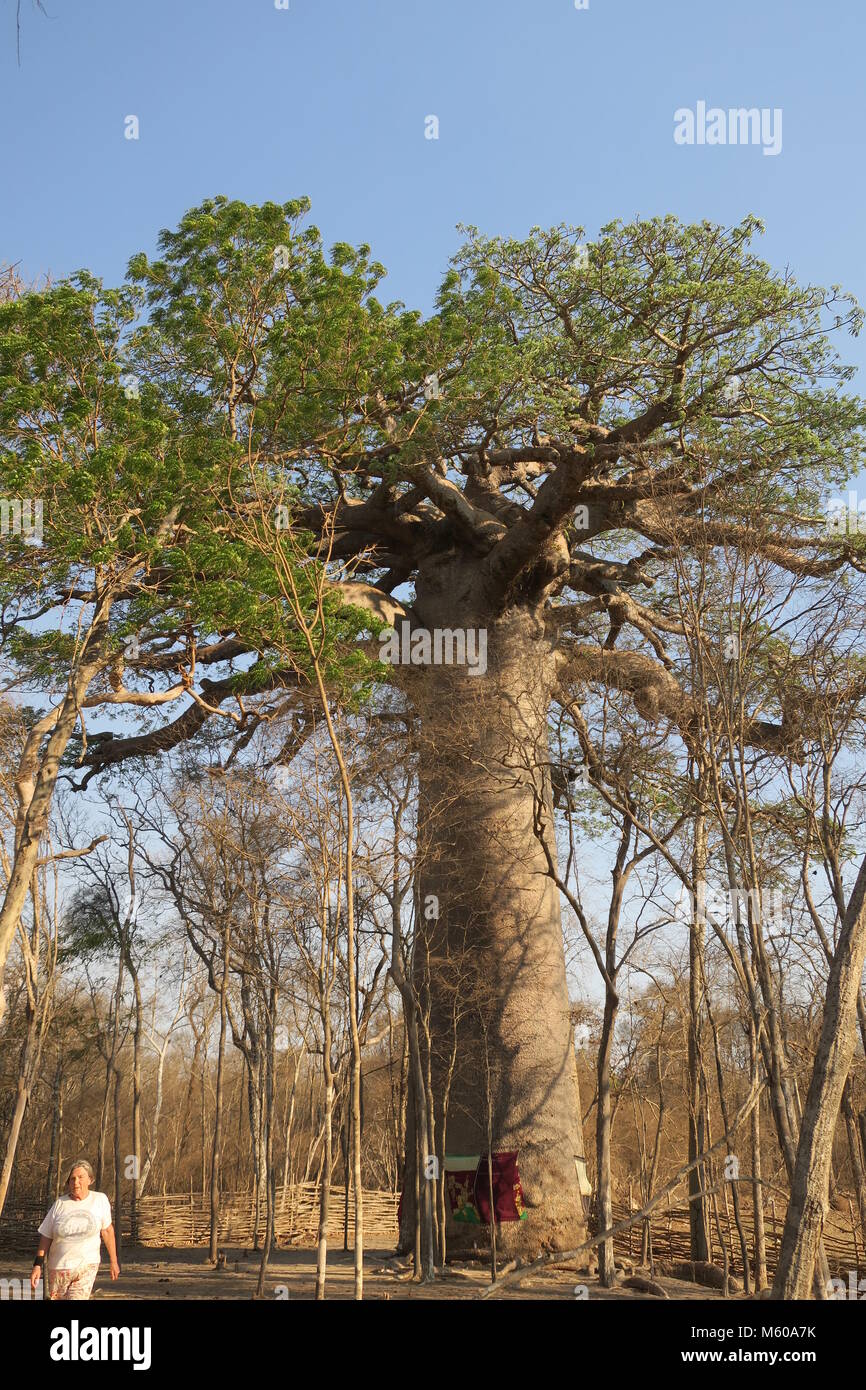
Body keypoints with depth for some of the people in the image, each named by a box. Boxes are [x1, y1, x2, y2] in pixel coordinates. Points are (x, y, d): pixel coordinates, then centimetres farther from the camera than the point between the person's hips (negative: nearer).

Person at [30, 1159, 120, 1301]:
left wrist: (114, 1262, 10)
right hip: (59, 1268, 2)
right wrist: (37, 1265, -4)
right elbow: (46, 1237, 3)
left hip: (86, 1267, -2)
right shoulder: (60, 1204, -1)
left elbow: (107, 1231, 5)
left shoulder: (100, 1200, -3)